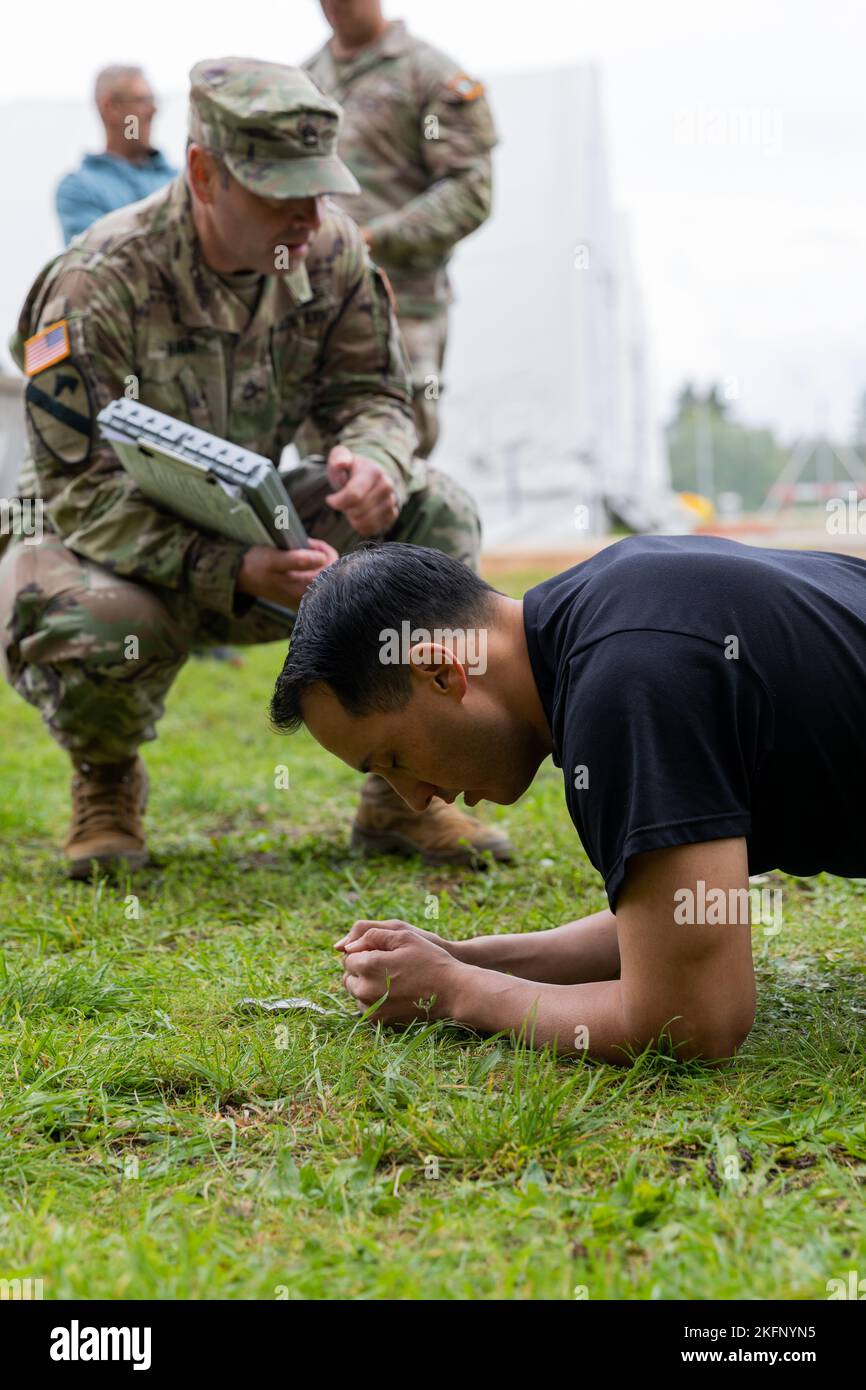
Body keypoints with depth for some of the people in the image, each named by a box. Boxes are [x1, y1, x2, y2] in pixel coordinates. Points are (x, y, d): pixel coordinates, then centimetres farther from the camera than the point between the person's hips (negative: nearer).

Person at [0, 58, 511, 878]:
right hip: (116, 549, -4)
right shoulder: (99, 284, -25)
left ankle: (402, 795, -5)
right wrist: (235, 573, -40)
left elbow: (371, 391, 0)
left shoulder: (330, 250, -9)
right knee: (94, 627, -40)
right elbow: (82, 494, -26)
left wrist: (370, 458, -28)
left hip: (252, 529, 5)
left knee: (435, 516, -19)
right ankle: (107, 784, -1)